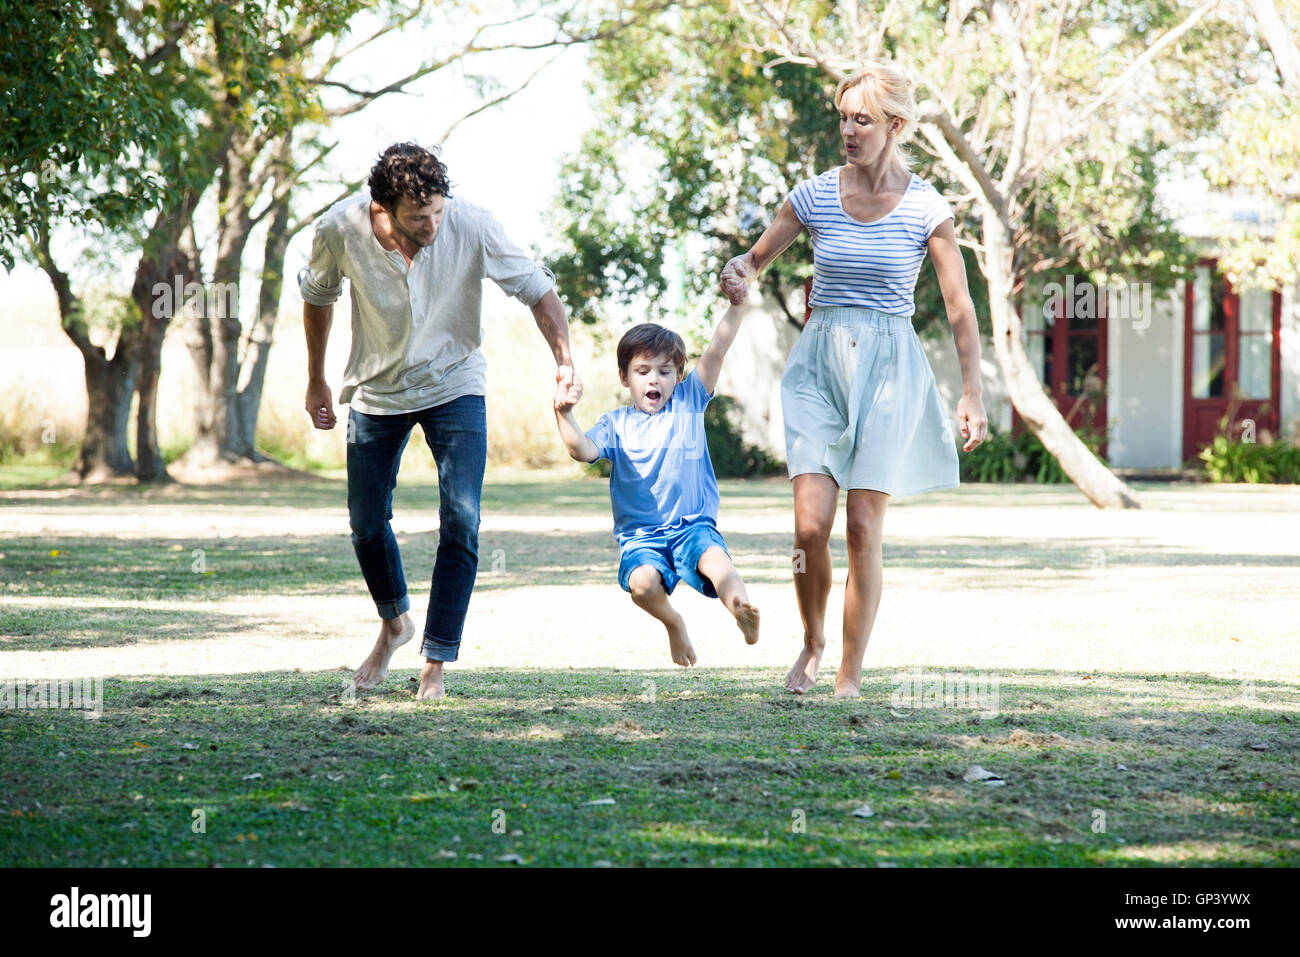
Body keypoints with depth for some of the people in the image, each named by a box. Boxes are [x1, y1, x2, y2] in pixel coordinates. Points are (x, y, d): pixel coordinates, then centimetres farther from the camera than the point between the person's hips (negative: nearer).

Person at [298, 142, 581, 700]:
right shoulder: (340, 230, -22)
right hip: (376, 394, 1)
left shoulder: (472, 226, -26)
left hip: (454, 387, -1)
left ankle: (436, 660, -5)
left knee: (461, 522, -15)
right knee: (366, 523, 7)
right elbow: (318, 295, 0)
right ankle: (394, 622, 37)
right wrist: (316, 381, 8)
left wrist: (563, 359, -27)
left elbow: (537, 288, -13)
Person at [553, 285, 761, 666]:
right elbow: (584, 450, -10)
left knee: (715, 559, -33)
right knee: (642, 581, -28)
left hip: (692, 524, 0)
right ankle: (673, 623, 1)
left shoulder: (688, 403, 10)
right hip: (640, 534, 0)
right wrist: (565, 415, -27)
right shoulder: (616, 424, 9)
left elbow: (716, 351, 0)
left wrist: (736, 305, -10)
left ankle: (743, 609, -57)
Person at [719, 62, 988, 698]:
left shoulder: (925, 209, -3)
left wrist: (972, 395, -6)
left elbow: (960, 308, -1)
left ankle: (851, 674, 7)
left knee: (863, 529, -6)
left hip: (887, 367, -2)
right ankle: (812, 641, 18)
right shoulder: (815, 195, 2)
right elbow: (757, 256, 14)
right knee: (809, 525, -10)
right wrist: (736, 273, -11)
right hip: (820, 363, 2)